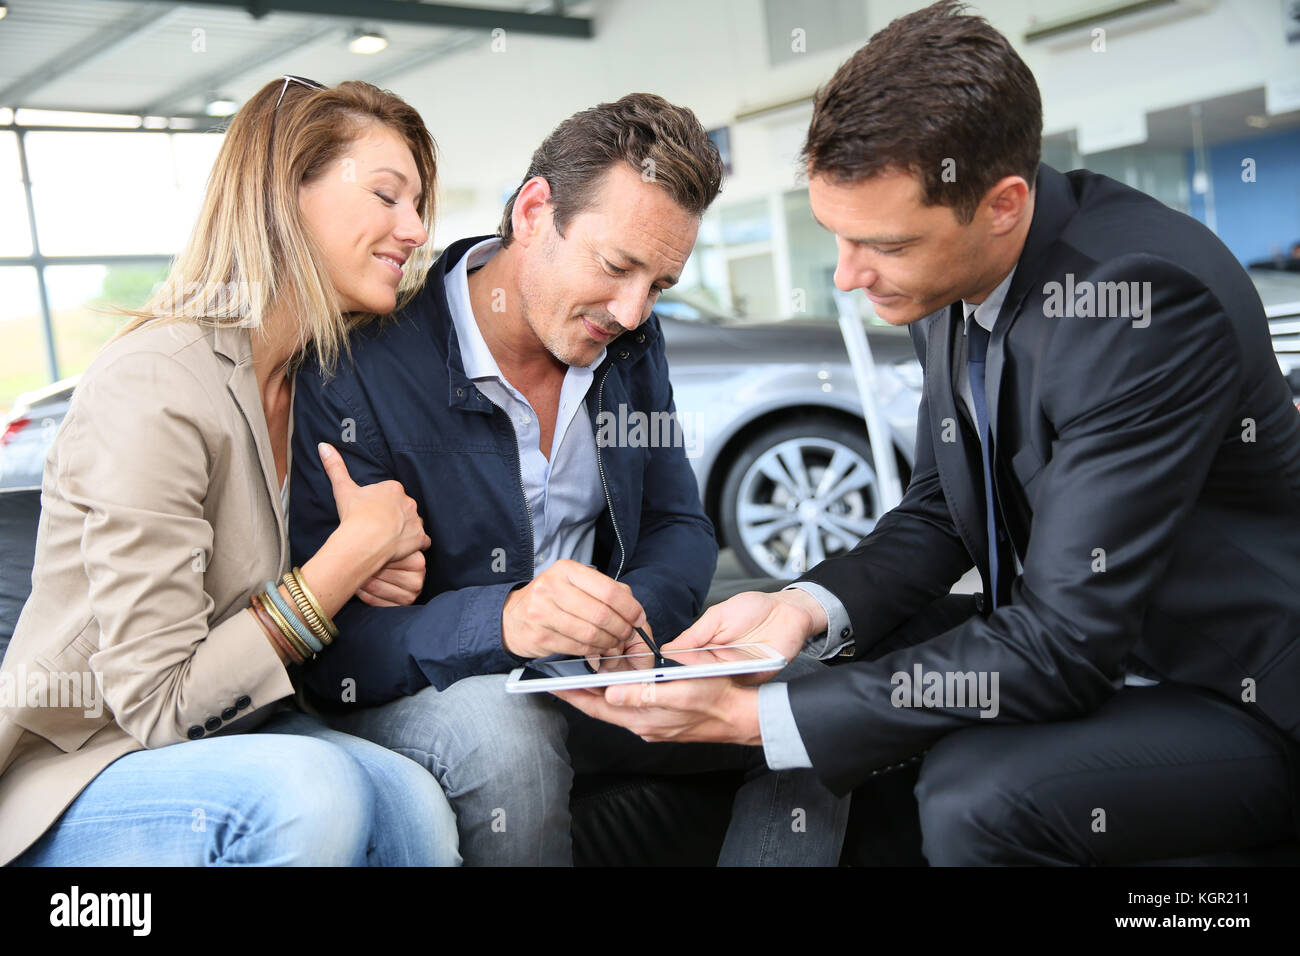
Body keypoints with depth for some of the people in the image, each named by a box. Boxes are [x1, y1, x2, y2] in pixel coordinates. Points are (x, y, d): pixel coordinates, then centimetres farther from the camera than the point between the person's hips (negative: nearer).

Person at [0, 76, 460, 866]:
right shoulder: (154, 388, -23)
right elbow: (159, 704, -21)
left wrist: (372, 570, -9)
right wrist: (356, 549, -21)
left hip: (227, 732, 6)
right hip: (73, 780, -6)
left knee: (416, 807, -24)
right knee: (308, 793, -33)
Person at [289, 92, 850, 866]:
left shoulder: (630, 344, 2)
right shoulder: (360, 374, -20)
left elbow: (679, 528, 7)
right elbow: (328, 646, -22)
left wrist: (631, 613, -18)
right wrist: (502, 621, -41)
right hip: (420, 698, -5)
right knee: (501, 730, -38)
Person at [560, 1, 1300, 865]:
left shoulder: (1150, 297, -30)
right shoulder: (949, 275, -4)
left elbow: (1062, 646, -30)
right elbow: (939, 513, 6)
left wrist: (753, 716, -30)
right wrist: (808, 606, -14)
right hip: (1070, 643, 8)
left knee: (975, 792, -29)